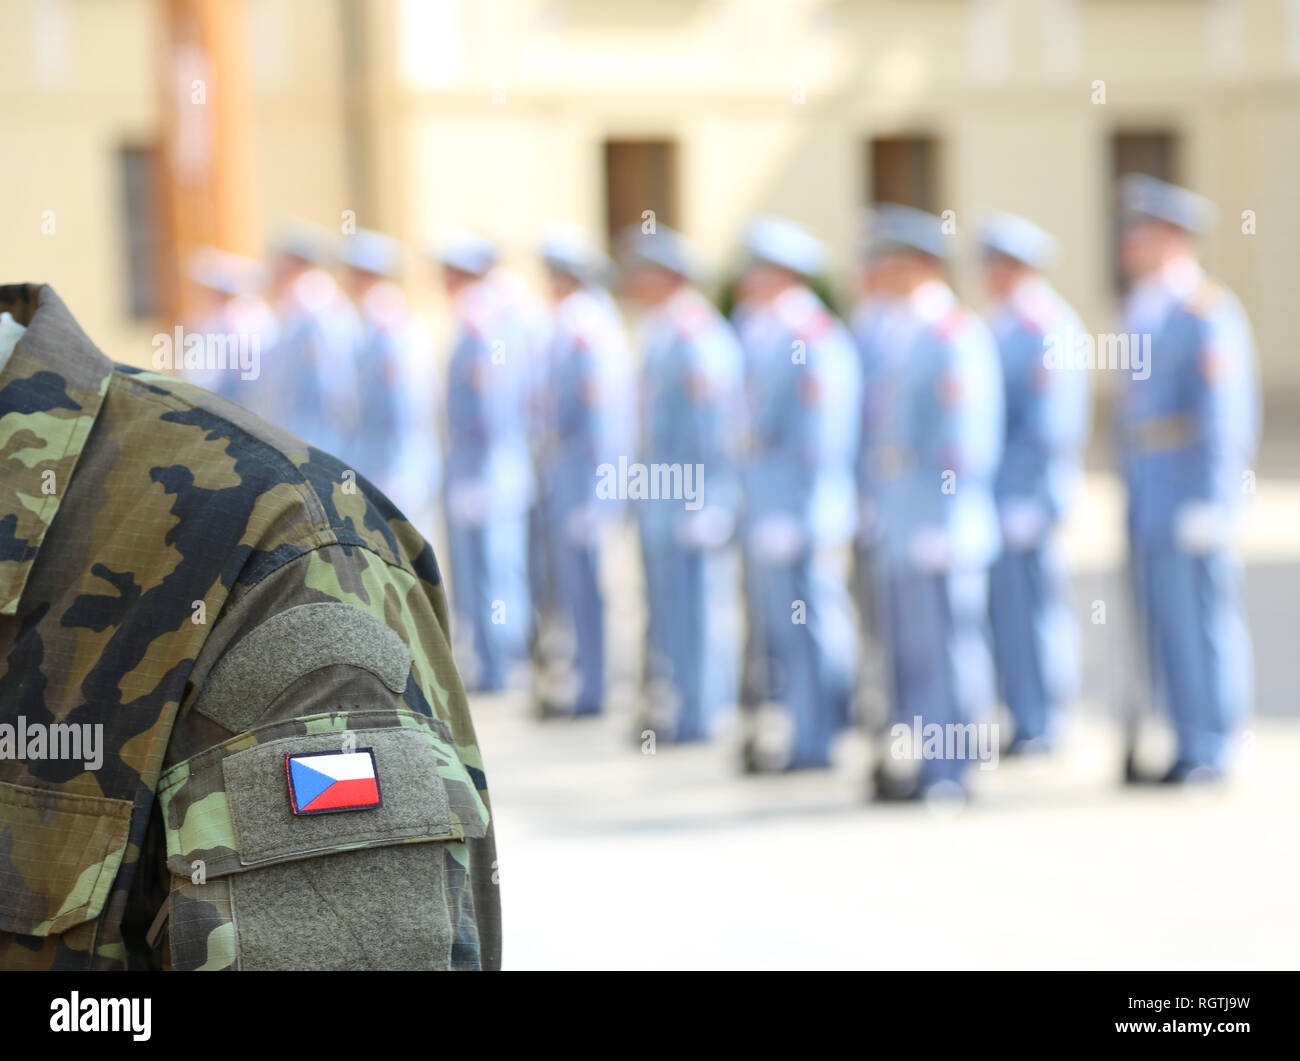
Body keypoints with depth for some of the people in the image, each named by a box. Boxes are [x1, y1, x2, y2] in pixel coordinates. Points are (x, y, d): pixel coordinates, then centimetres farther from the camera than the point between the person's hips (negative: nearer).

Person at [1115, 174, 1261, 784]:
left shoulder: (1207, 312, -12)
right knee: (1163, 620, 10)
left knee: (1199, 615, -4)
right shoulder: (1142, 310, 16)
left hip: (1191, 495, -9)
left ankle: (1210, 755, 2)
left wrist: (1209, 502, -19)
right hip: (1147, 499, 9)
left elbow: (1224, 414, -16)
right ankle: (1190, 749, 17)